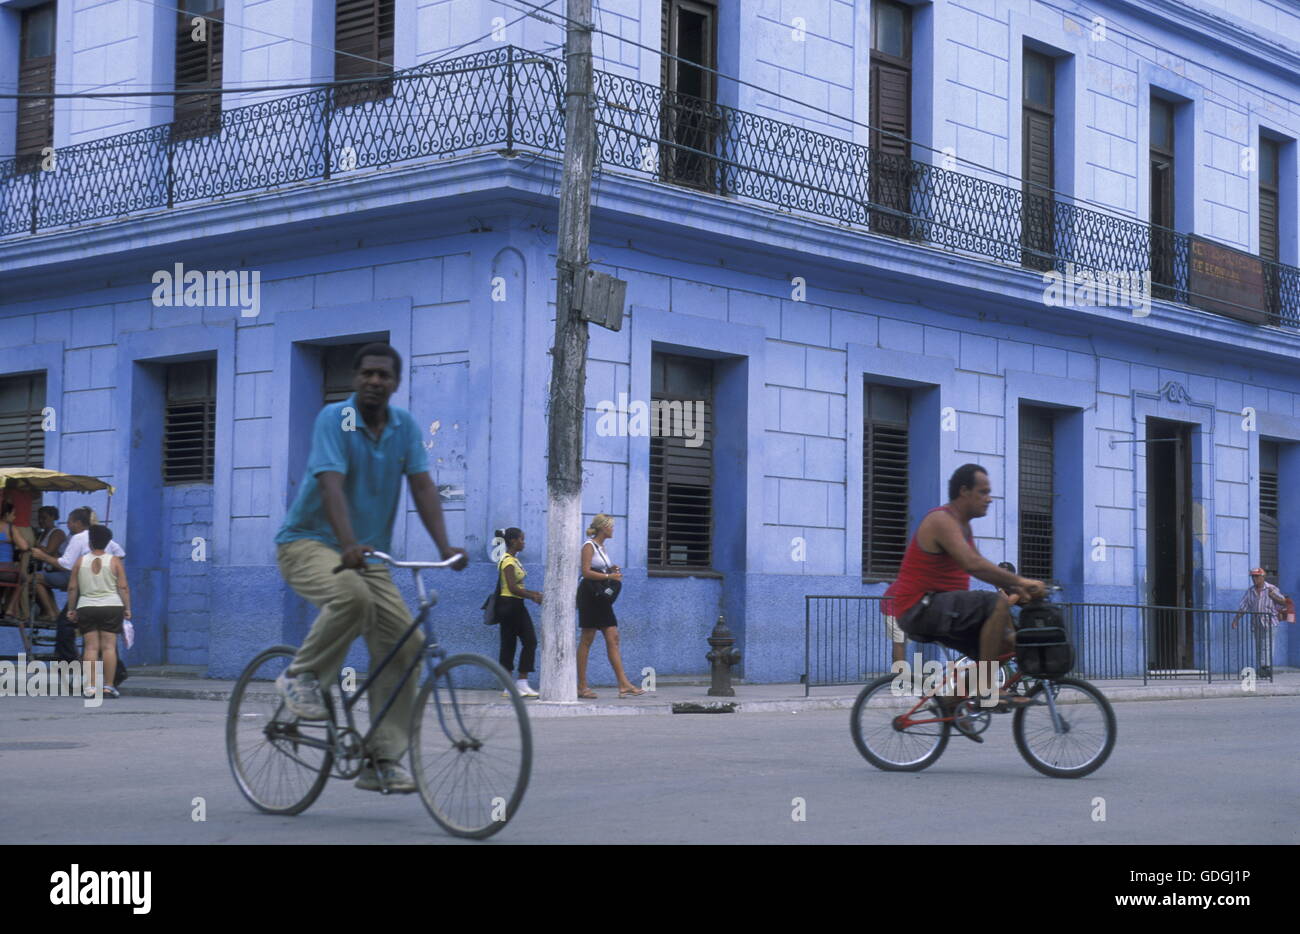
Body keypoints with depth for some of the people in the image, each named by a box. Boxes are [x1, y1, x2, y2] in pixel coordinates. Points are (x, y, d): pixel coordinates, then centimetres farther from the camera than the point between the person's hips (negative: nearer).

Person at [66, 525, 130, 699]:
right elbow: (123, 587, -4)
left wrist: (71, 609, 12)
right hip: (111, 607, -1)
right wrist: (127, 608, 1)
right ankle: (108, 686, -2)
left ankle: (90, 687, -4)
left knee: (91, 647, 2)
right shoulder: (114, 561, 0)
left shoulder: (80, 561, 4)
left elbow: (72, 588, 4)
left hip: (86, 608, 1)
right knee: (109, 646, 0)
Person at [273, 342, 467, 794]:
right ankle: (301, 676, -12)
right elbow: (332, 485, -26)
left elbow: (422, 486, -7)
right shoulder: (334, 418, -13)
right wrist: (349, 545, -41)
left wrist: (445, 547, -21)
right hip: (308, 542, -6)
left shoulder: (405, 426, 2)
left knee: (406, 642, -8)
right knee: (352, 595, -37)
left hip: (369, 554, 6)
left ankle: (382, 761, -1)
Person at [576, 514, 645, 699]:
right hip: (589, 595, -9)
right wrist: (609, 576, -17)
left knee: (613, 639, 1)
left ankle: (623, 684, -2)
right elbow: (586, 572, -18)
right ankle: (582, 686, 0)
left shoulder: (601, 546, 17)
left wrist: (613, 570, 6)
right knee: (587, 640, -4)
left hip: (603, 597, 9)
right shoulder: (589, 545, -8)